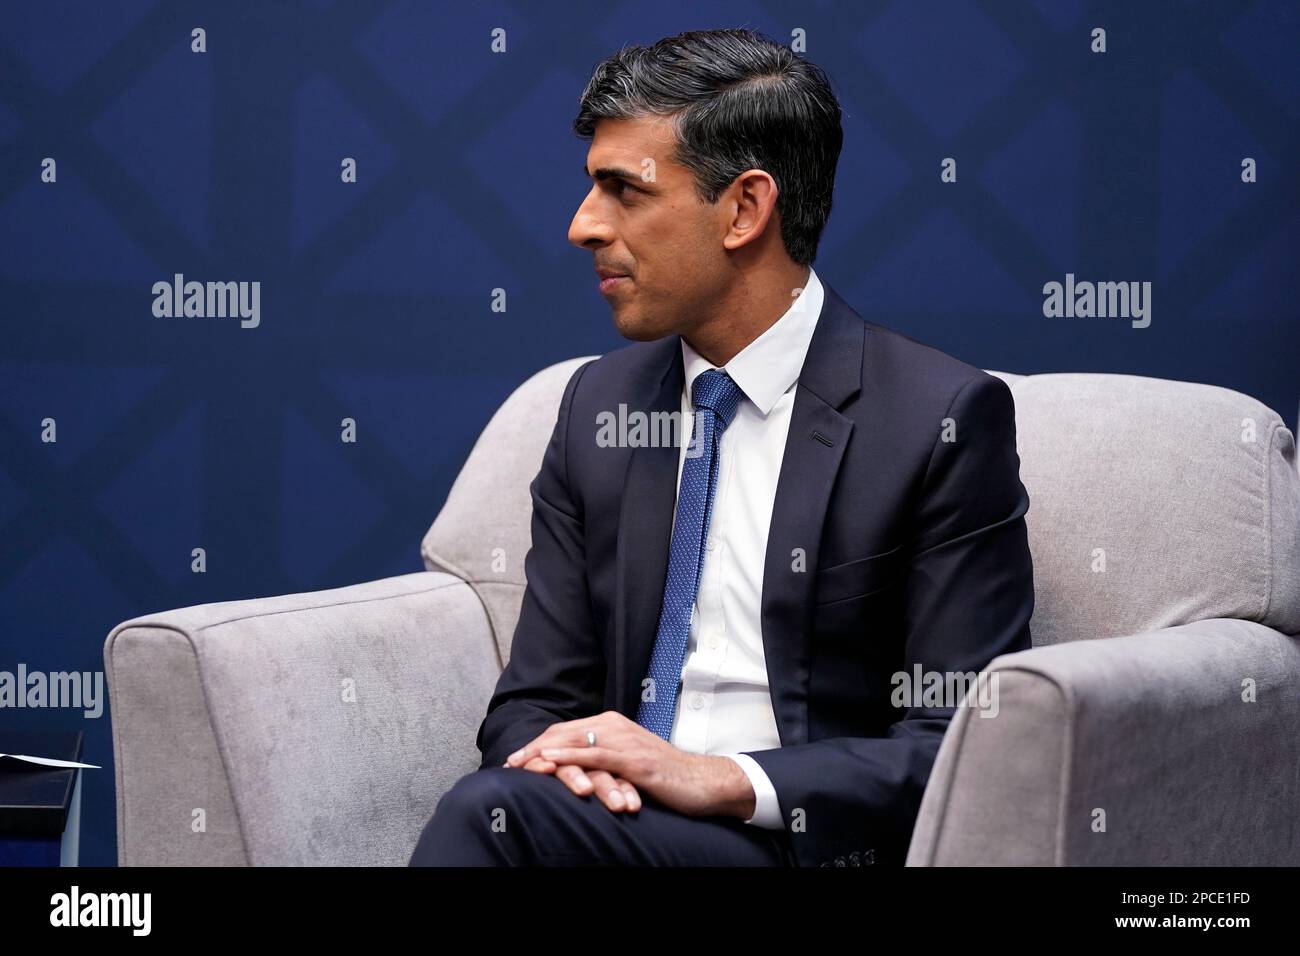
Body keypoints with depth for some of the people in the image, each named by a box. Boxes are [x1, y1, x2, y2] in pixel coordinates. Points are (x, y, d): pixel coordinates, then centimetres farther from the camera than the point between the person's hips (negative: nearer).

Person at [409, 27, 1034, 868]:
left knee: (492, 809, -31)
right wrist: (561, 748, -11)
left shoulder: (945, 419, -5)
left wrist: (721, 780, -20)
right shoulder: (597, 404, 12)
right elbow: (534, 698, 14)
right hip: (625, 806, 5)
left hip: (807, 835, -5)